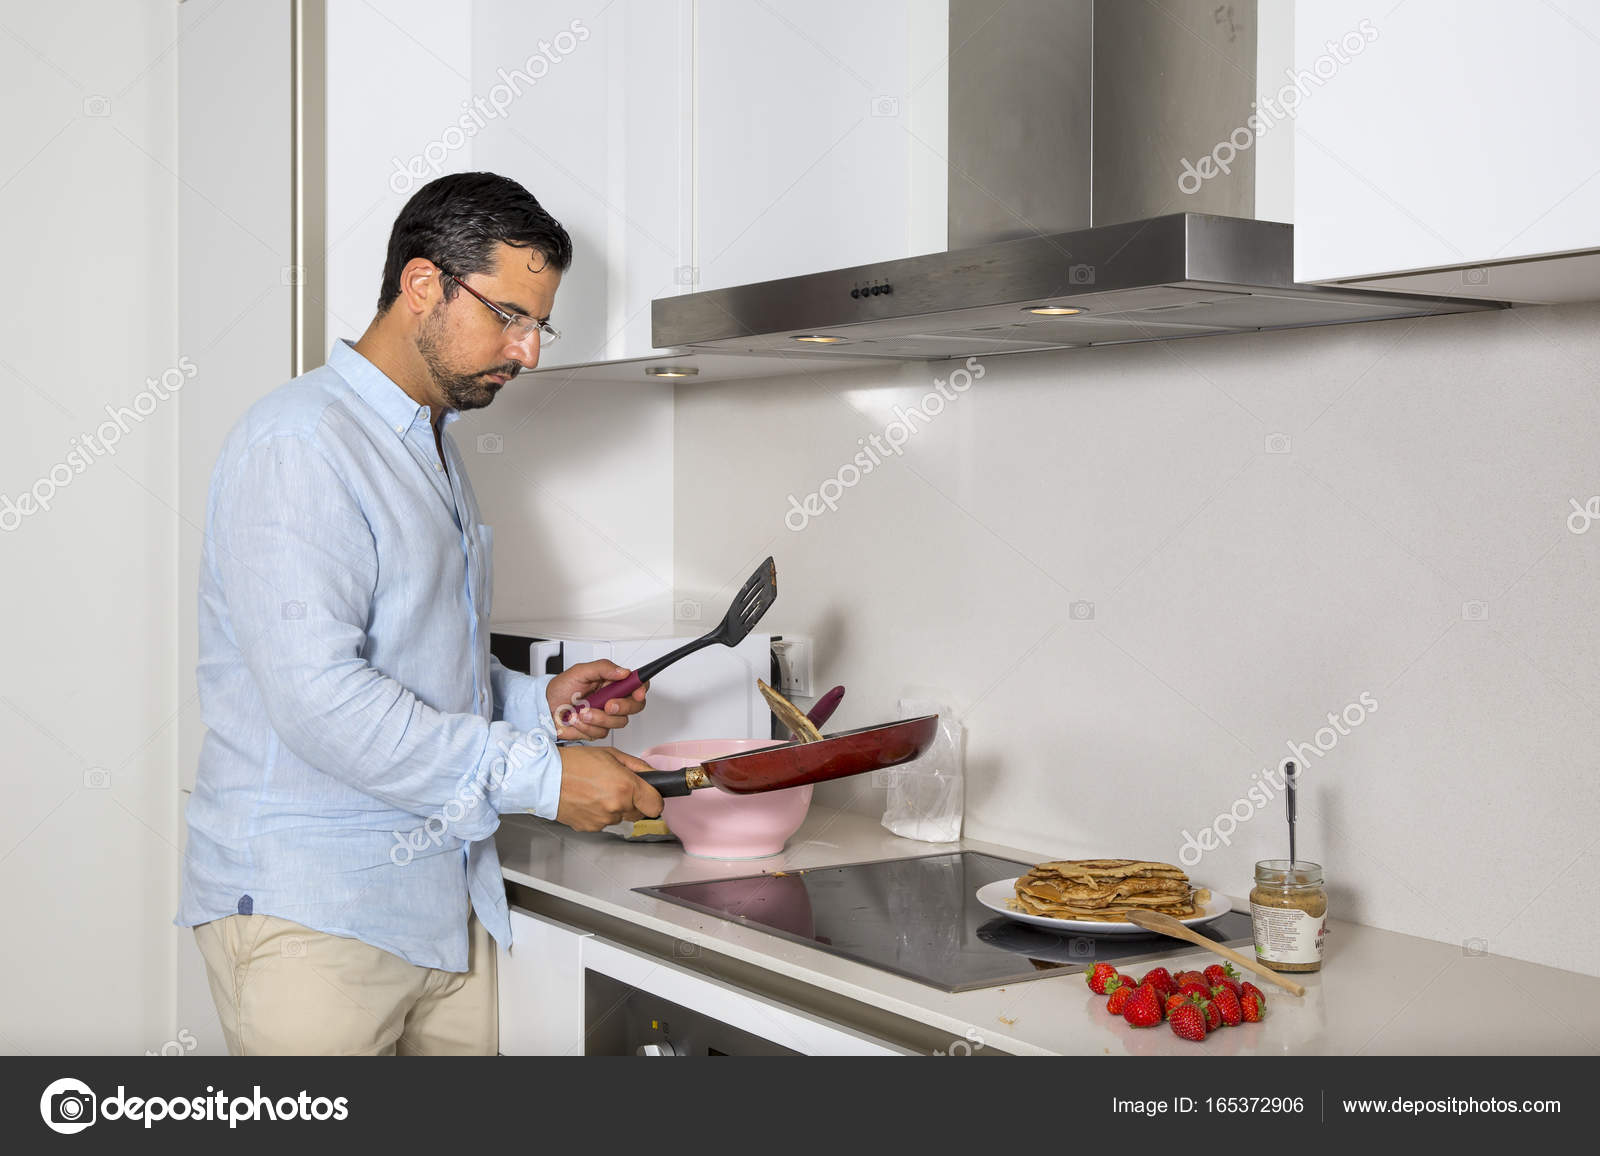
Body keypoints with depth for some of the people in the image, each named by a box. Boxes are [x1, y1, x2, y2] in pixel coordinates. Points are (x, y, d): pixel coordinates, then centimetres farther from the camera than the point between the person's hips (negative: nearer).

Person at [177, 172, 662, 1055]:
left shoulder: (435, 450, 18)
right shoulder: (298, 443, -13)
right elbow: (319, 698, -23)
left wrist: (536, 702, 6)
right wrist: (539, 775, -20)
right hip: (310, 914, -8)